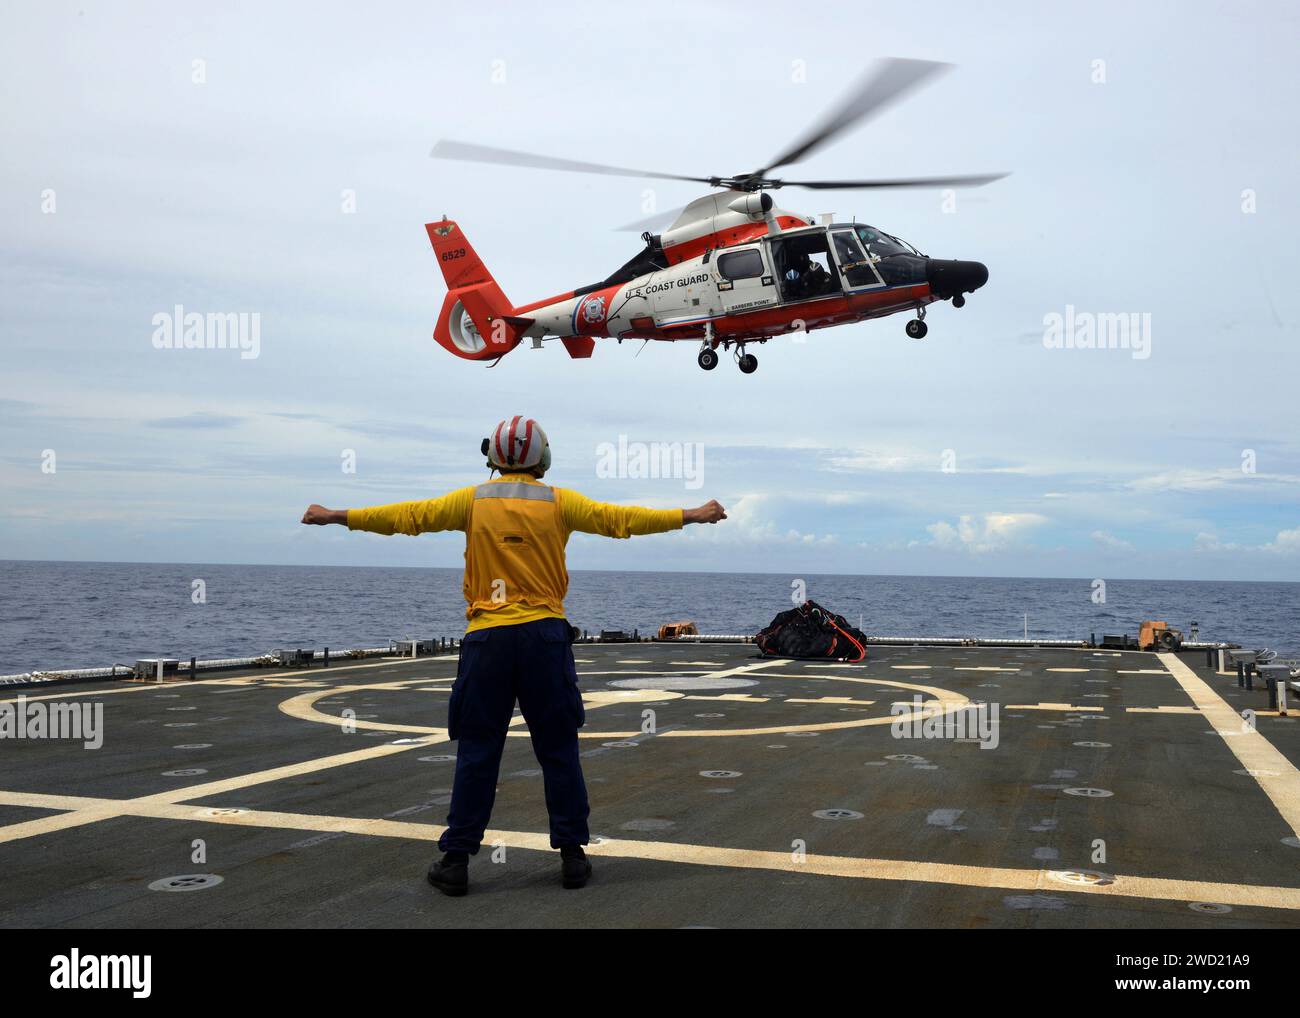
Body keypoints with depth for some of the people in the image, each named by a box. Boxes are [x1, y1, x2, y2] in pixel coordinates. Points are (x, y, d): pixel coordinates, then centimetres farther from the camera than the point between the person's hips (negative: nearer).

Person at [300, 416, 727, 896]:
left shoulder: (473, 500, 4)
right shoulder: (558, 502, 2)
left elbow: (408, 515, 7)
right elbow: (621, 518, 4)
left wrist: (336, 516, 18)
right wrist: (692, 515, 13)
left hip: (487, 639, 0)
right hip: (545, 636, 0)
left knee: (476, 752, 5)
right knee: (559, 750, 7)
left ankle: (456, 860, 8)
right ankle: (572, 854, 11)